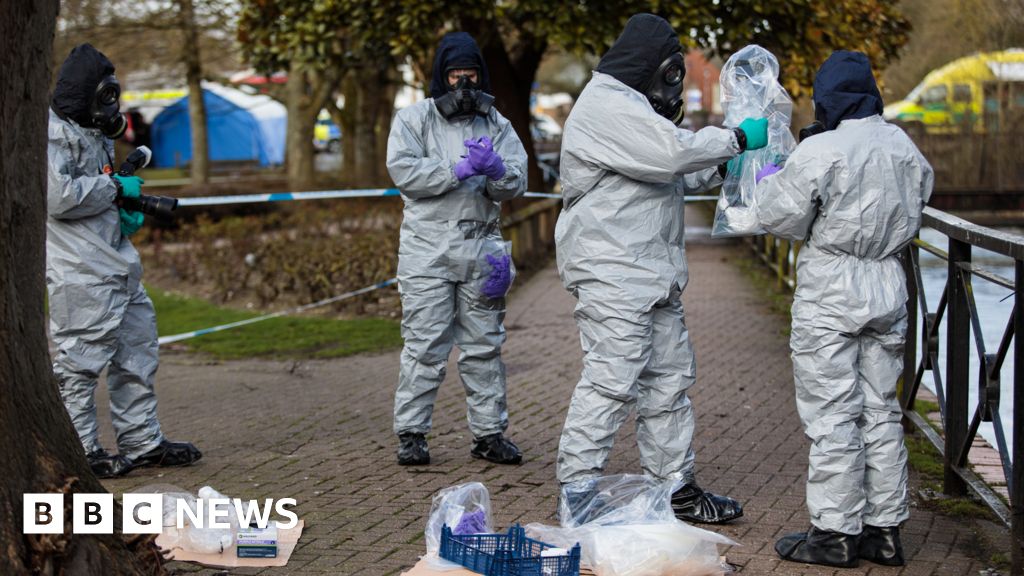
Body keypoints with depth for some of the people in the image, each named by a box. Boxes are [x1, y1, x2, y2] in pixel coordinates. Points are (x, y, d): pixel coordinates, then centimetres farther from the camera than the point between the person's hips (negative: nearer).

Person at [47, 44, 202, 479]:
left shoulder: (90, 133, 19)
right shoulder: (53, 133, -12)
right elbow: (58, 196, -24)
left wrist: (128, 215, 11)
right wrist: (115, 188, -13)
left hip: (117, 267, 10)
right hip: (80, 274, -10)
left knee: (137, 352, 13)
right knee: (80, 361, -4)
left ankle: (142, 441, 22)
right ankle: (80, 452, 4)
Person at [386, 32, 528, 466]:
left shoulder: (496, 124, 13)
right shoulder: (413, 119, 5)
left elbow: (517, 183, 2)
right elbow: (403, 171, -11)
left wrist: (496, 169, -20)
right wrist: (459, 169, -17)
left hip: (480, 248, 3)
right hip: (428, 248, -3)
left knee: (485, 345, 7)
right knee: (425, 345, -3)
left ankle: (489, 433, 15)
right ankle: (411, 433, 5)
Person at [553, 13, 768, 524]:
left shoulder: (632, 106, 23)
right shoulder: (606, 106, -12)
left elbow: (670, 178, 28)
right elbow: (672, 151, -23)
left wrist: (719, 168, 15)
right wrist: (736, 138, -12)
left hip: (652, 272, 11)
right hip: (611, 272, -11)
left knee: (669, 378, 13)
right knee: (611, 379, -13)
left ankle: (676, 486, 22)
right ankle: (577, 490, -8)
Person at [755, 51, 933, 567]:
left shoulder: (820, 152, -17)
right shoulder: (903, 147, 5)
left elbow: (783, 218, -10)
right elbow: (914, 214, 15)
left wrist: (769, 180, 9)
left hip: (830, 294, -7)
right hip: (888, 286, 7)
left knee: (832, 414, 0)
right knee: (880, 410, 13)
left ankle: (835, 533, 5)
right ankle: (884, 530, 19)